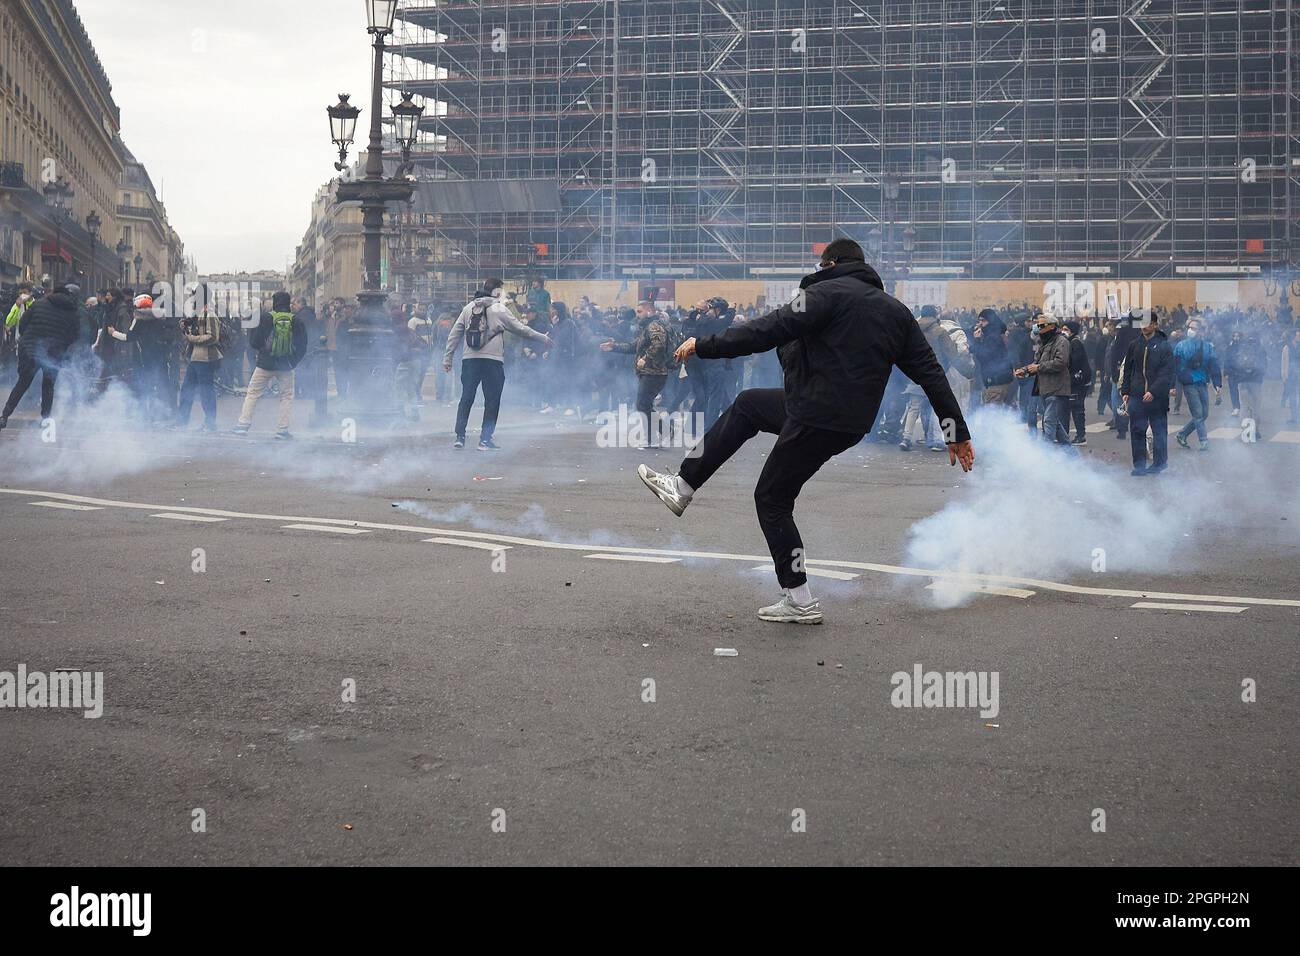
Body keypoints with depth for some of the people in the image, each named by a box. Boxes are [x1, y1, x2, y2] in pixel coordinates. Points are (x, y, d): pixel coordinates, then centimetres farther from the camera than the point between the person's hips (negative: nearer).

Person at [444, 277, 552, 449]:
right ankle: (485, 440, 2)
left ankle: (459, 437, 6)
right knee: (492, 401, 5)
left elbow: (454, 334, 10)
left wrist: (447, 358, 16)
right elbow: (520, 329, 3)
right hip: (493, 360, -4)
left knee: (466, 399, 11)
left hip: (470, 360, 4)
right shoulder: (499, 309, -3)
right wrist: (542, 338, 15)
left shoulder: (468, 308, 10)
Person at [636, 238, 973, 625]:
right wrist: (957, 432, 11)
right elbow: (930, 371, 9)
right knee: (747, 404, 23)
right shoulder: (895, 310, 12)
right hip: (853, 422, 9)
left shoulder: (828, 292, -10)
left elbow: (770, 330, -20)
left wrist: (704, 346, -13)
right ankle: (683, 487, 23)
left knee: (772, 499, 7)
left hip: (817, 419, -9)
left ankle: (799, 600, 8)